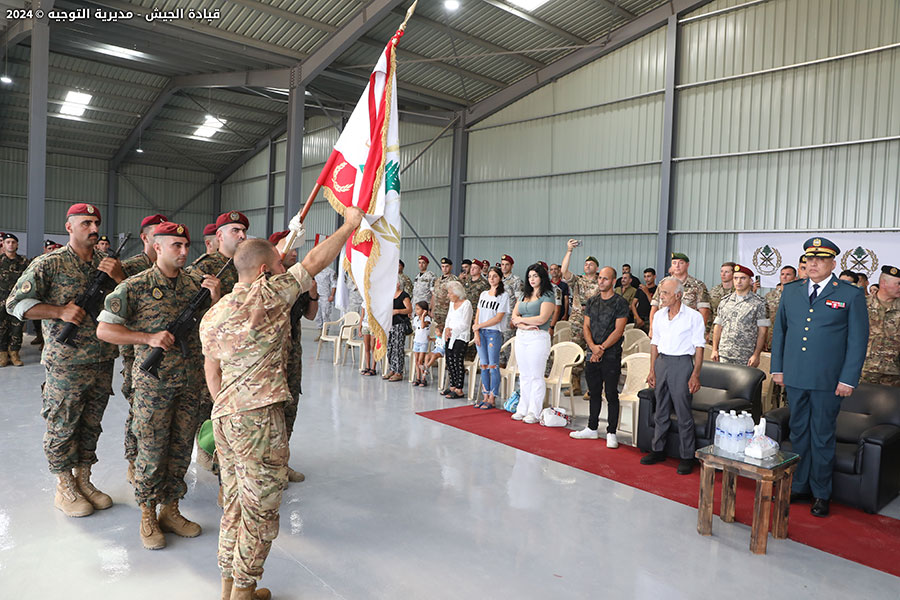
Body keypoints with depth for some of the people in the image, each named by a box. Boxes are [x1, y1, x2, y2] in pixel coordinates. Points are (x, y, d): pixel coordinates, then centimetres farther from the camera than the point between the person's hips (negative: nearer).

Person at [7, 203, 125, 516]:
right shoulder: (49, 264, -5)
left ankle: (83, 480, 29)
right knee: (63, 426, 6)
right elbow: (16, 303, -7)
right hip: (66, 363, -4)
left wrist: (120, 276, -10)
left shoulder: (108, 265, 8)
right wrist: (61, 311, -18)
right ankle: (64, 489, 21)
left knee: (91, 424, 14)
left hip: (103, 362, 5)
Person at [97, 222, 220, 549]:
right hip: (153, 381, -4)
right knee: (152, 450, 3)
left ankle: (170, 510, 27)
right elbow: (104, 329, -6)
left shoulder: (196, 283, 6)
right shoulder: (135, 286, -6)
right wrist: (149, 338, -17)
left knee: (181, 448, 12)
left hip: (189, 381, 4)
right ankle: (148, 517, 20)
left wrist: (215, 297, -11)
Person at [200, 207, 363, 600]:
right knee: (260, 509, 5)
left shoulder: (212, 316, 14)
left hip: (224, 416, 8)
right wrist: (349, 224, 7)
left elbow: (212, 375, 16)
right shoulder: (267, 293, -9)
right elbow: (316, 261, -4)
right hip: (259, 418, -8)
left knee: (235, 504, 18)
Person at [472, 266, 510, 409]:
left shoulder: (503, 295, -2)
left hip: (494, 333, -5)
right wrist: (476, 332, 0)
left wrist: (479, 326, -8)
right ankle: (485, 397, 13)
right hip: (480, 333, 5)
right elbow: (477, 314, 12)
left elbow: (498, 318, -9)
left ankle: (492, 399, 3)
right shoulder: (483, 294, 14)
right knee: (484, 365, 7)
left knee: (493, 366, -3)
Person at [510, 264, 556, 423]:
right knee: (524, 375, 11)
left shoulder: (547, 296, -4)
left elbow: (542, 319, -15)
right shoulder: (524, 295, 17)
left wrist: (521, 319, -3)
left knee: (536, 376, -1)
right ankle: (523, 409, 19)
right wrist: (522, 325, -11)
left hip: (538, 338, -7)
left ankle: (534, 412, 5)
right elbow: (514, 316, 10)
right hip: (521, 337, 7)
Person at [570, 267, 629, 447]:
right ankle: (592, 428, 25)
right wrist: (592, 346, -9)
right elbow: (586, 326, 8)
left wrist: (602, 348, -15)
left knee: (611, 395, 0)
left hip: (611, 355, -5)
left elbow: (618, 330, -12)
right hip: (592, 355, 5)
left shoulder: (620, 302, -6)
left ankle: (611, 433, 8)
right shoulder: (592, 301, 11)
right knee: (594, 393, 14)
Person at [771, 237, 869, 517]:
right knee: (798, 433, 14)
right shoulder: (791, 291, 8)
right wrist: (777, 368, 8)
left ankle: (821, 494, 22)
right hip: (795, 378, 4)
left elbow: (858, 340, -4)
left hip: (828, 381, -3)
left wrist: (848, 379, -8)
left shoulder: (851, 295, -3)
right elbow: (779, 330, 13)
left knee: (822, 438, 7)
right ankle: (799, 486, 27)